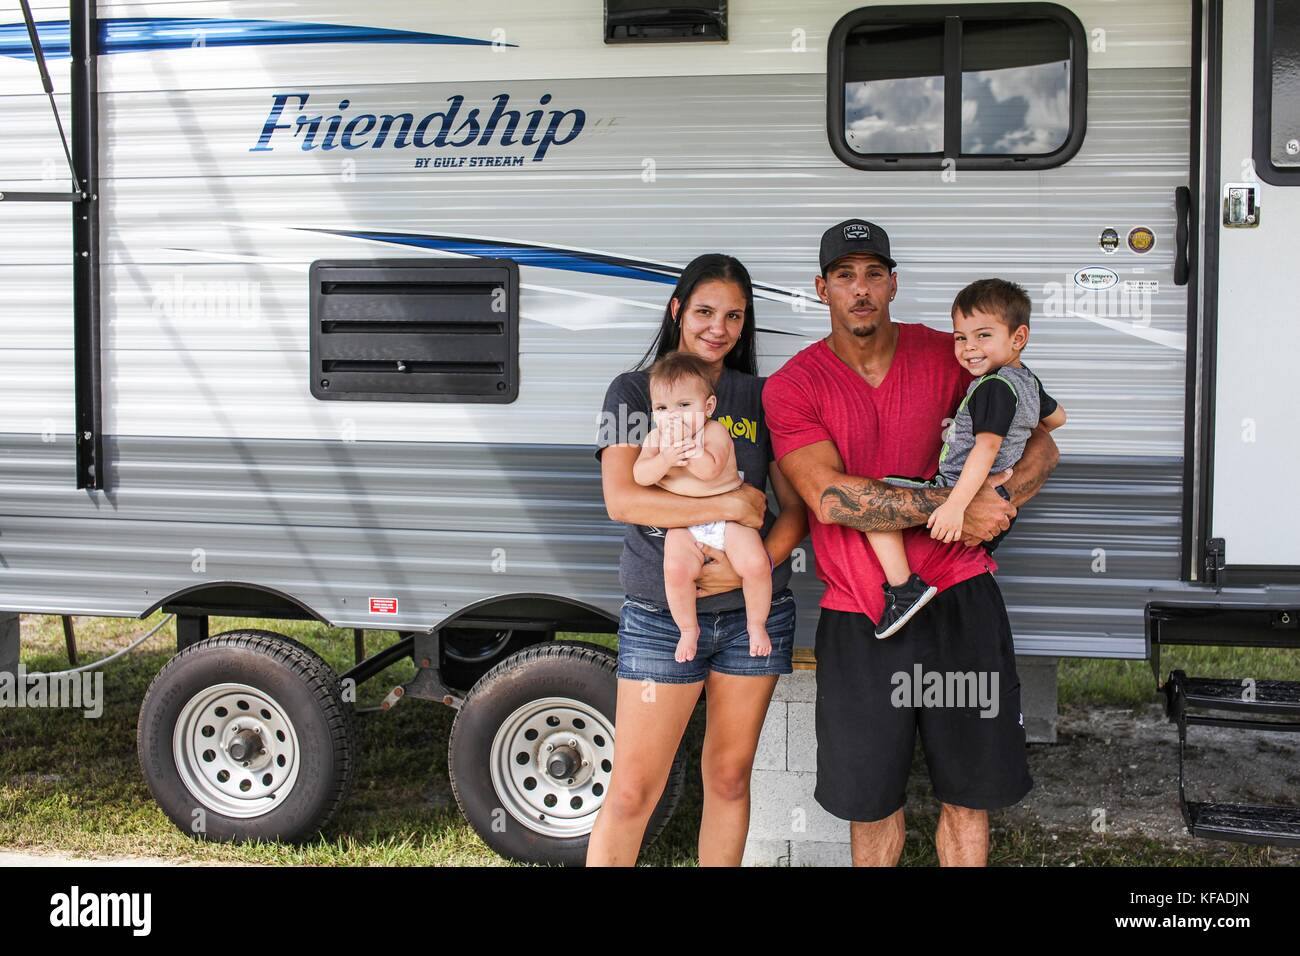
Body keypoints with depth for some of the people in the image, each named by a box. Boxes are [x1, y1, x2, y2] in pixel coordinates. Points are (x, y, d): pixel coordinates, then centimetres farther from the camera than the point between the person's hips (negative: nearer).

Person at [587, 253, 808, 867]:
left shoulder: (761, 398, 8)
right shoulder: (635, 391, 0)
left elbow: (797, 506, 5)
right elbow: (621, 499, -13)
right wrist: (731, 506, -15)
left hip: (755, 611, 3)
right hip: (661, 615, -3)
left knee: (729, 776, 13)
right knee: (632, 792, -1)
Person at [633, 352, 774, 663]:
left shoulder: (715, 431, -6)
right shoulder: (655, 438, 5)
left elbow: (710, 469, -22)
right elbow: (640, 476, -9)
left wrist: (685, 447, -28)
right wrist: (666, 458, -24)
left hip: (728, 518, -1)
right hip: (683, 526, 2)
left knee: (756, 564, -22)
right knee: (676, 569, -26)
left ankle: (756, 624, 4)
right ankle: (688, 629, -1)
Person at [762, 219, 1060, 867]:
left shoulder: (949, 356, 3)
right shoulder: (791, 387, -2)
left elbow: (1040, 444, 9)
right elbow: (829, 497, -16)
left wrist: (1002, 502, -13)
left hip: (958, 600, 1)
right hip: (857, 619, -1)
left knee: (968, 795, 10)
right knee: (870, 801, 12)